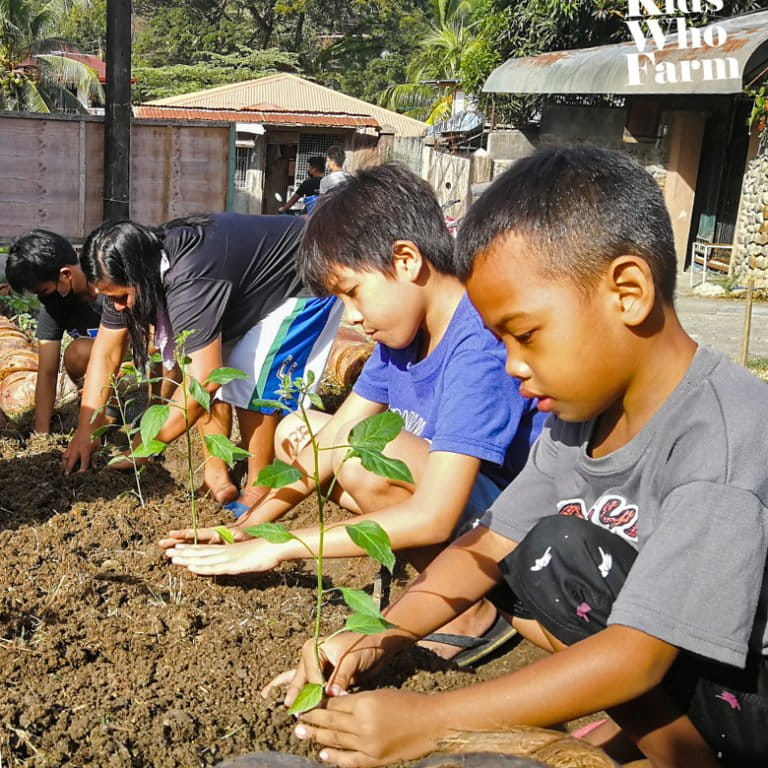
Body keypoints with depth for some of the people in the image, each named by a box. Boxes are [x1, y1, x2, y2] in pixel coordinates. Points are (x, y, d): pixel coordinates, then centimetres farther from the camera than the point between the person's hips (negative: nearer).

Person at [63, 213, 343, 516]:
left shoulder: (189, 281, -39)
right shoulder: (129, 278, -12)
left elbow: (203, 379, -40)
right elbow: (105, 353, -5)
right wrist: (84, 432, -9)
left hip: (305, 286, -9)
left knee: (252, 383, -17)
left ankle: (258, 492, -2)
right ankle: (216, 476, 7)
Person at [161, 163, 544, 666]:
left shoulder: (479, 348, -27)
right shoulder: (403, 333, 2)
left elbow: (433, 518, -33)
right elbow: (332, 438, 3)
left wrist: (278, 547, -27)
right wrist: (245, 528, -6)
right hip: (432, 504, 9)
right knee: (298, 431, 9)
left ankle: (470, 613, -11)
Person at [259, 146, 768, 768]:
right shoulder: (581, 412, -3)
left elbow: (638, 656, -31)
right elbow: (493, 542, -1)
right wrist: (380, 639, -15)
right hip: (667, 671, 8)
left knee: (560, 550, -24)